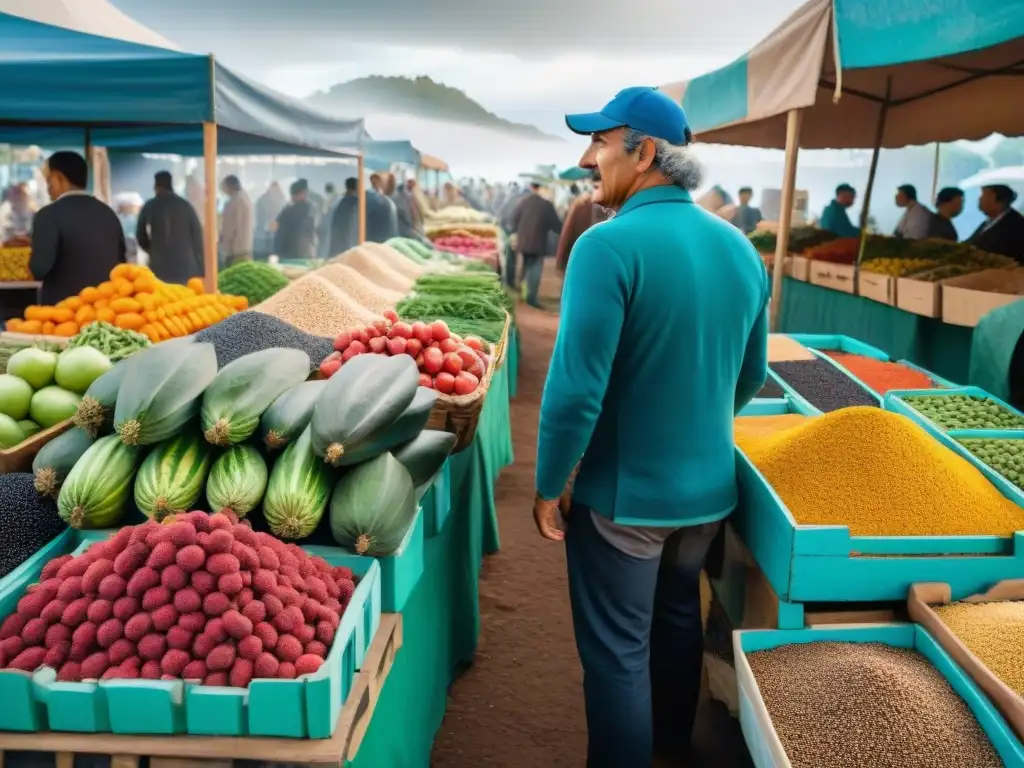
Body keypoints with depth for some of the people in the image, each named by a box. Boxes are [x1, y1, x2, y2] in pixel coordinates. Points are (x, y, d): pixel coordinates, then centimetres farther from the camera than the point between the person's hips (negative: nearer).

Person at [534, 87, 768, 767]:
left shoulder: (610, 245, -21)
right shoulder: (740, 247, 0)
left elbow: (577, 387, -24)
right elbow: (752, 375, 9)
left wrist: (549, 486, -10)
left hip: (623, 494, -7)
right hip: (709, 488, 7)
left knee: (617, 653, 10)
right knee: (679, 618, 26)